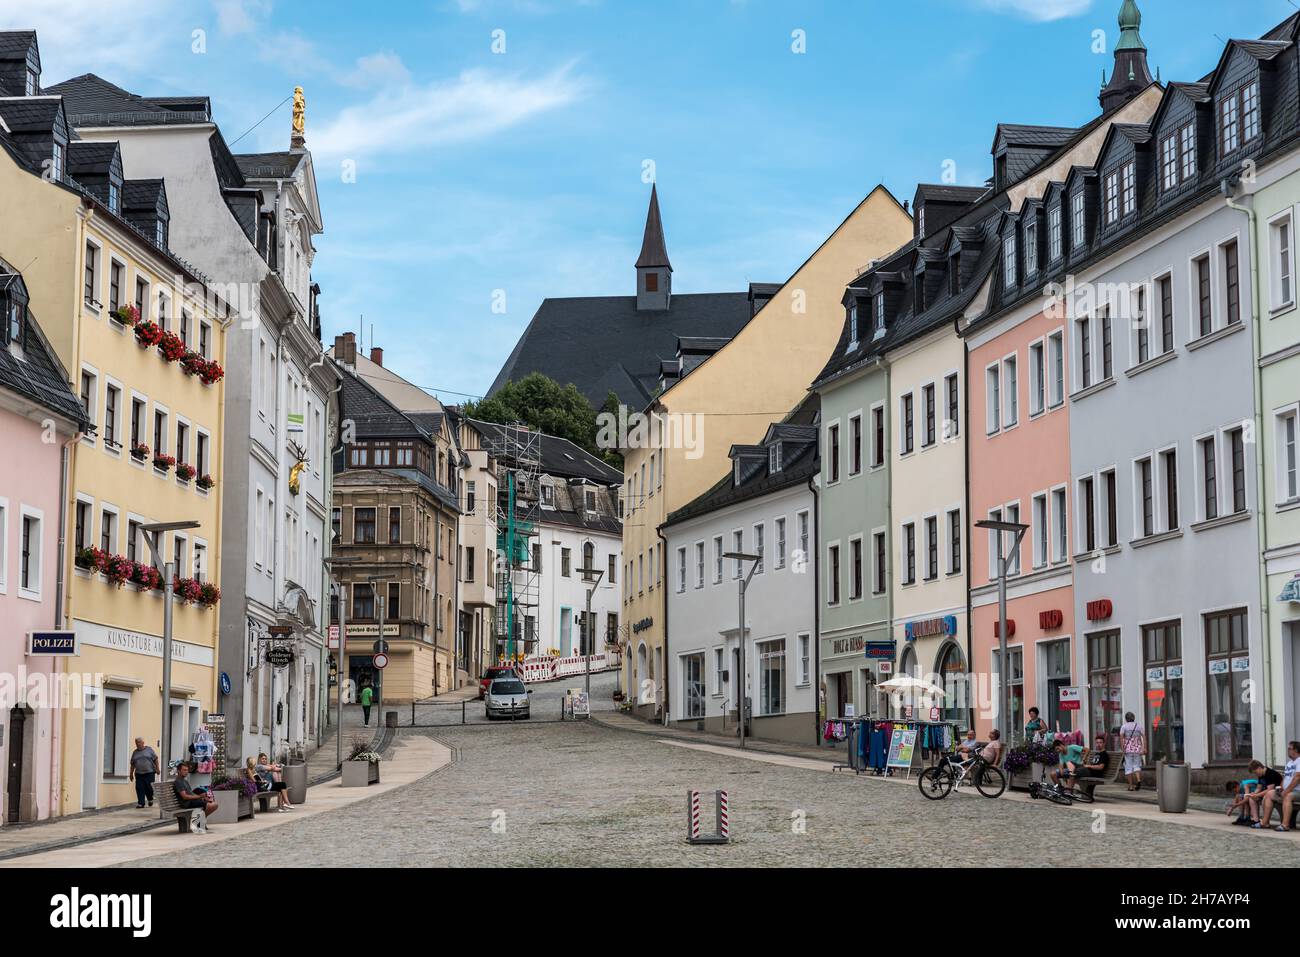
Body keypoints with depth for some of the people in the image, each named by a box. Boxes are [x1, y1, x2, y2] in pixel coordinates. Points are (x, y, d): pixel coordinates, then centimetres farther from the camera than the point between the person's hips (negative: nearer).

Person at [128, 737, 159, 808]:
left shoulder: (149, 750, 3)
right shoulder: (135, 752, 12)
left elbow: (155, 759, 3)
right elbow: (132, 764, 15)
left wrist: (157, 768, -4)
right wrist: (131, 774, 13)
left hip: (149, 773, -3)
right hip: (139, 773, 3)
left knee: (149, 787, -4)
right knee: (140, 789, -4)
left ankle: (150, 799, 22)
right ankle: (141, 803, 0)